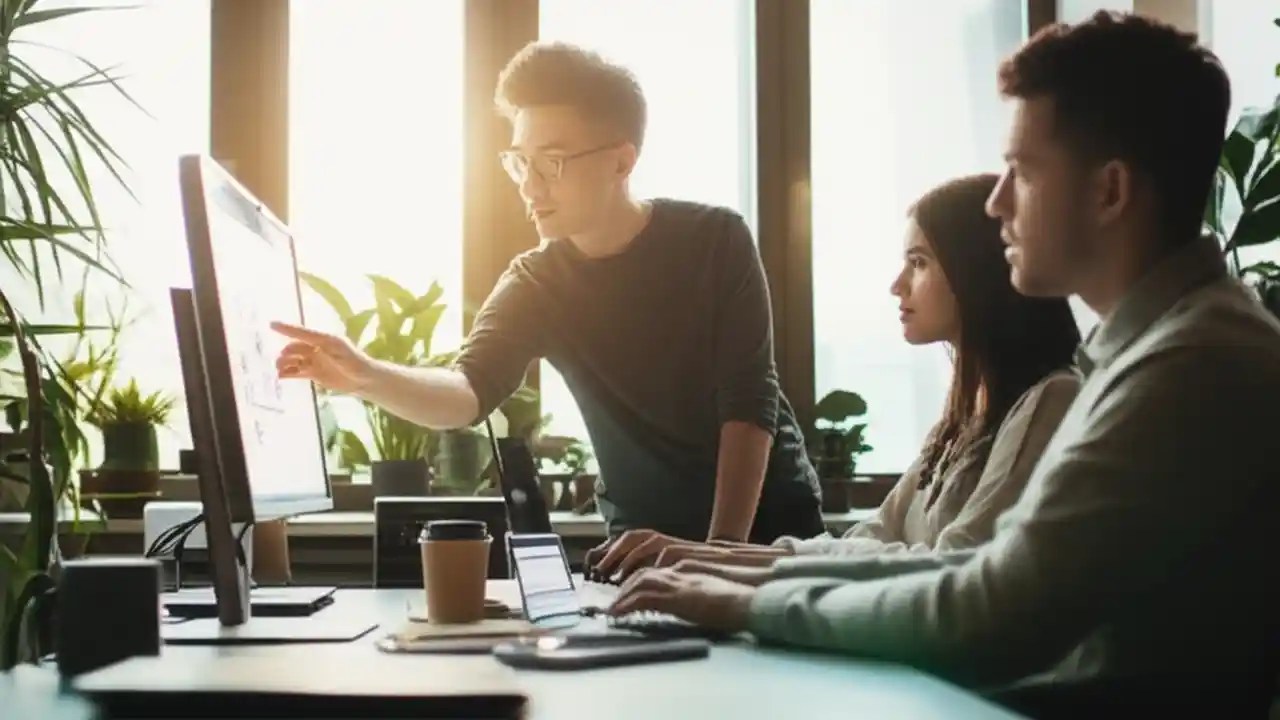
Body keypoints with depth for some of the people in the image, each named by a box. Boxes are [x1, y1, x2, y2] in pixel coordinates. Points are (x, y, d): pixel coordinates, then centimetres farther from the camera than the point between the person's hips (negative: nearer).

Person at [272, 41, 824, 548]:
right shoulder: (535, 285, -7)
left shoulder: (715, 240, -13)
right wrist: (367, 377, -43)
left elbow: (749, 401, -16)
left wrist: (724, 546, -23)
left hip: (769, 515, -1)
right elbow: (471, 390, -23)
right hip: (646, 532, 1)